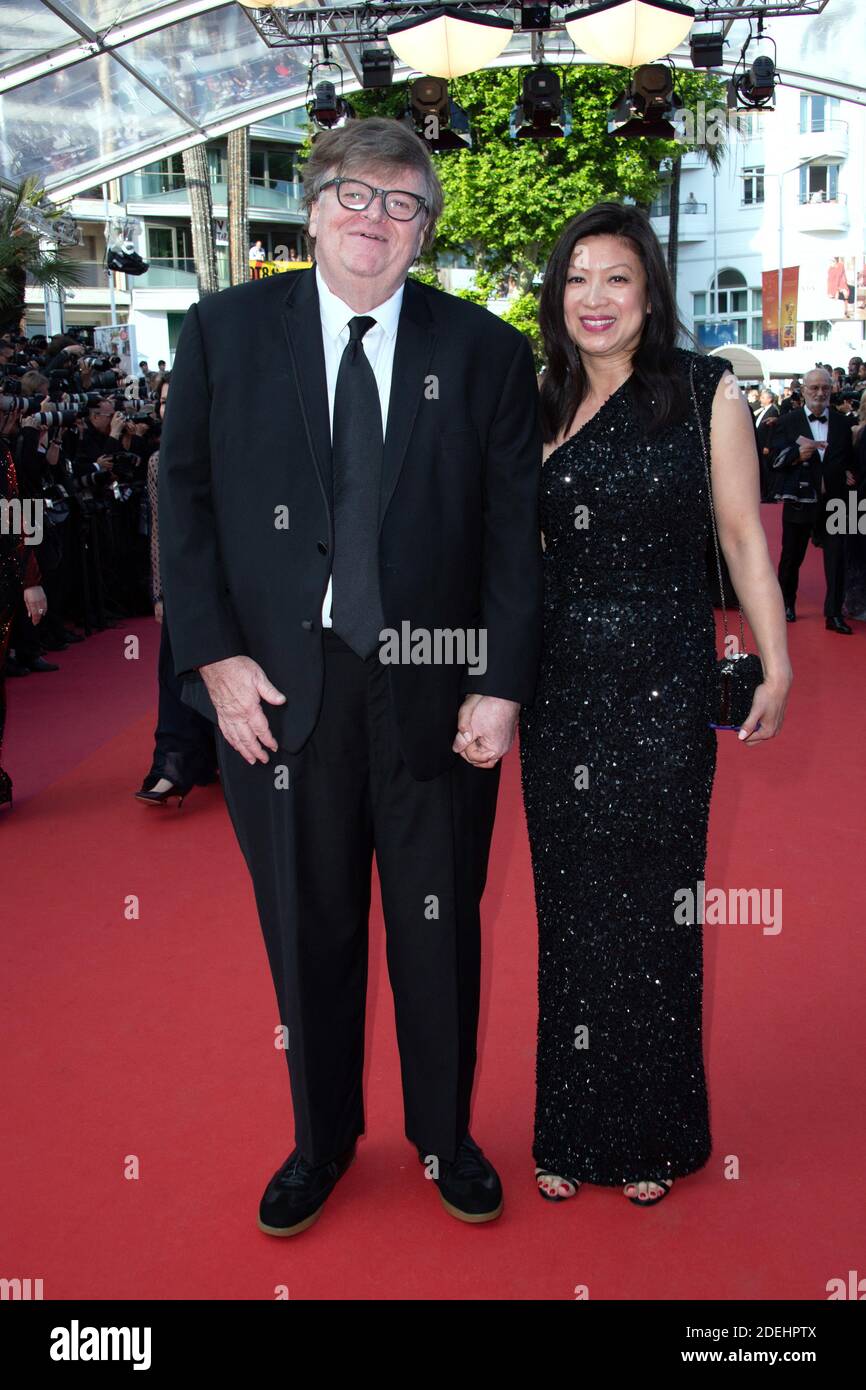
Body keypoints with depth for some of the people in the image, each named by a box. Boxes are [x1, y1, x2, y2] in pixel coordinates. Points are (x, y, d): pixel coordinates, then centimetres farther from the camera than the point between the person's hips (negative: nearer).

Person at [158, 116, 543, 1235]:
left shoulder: (485, 351, 2)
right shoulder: (223, 331, 4)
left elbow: (515, 527, -1)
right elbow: (185, 499, 3)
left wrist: (503, 684, -9)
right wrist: (213, 655, -7)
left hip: (437, 686, 0)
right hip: (281, 683, 1)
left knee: (441, 927, 13)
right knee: (307, 928, 14)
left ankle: (445, 1134, 37)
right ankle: (321, 1139, 37)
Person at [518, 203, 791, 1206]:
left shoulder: (705, 392, 0)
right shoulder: (541, 407, 8)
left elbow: (742, 535, -1)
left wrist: (776, 667, -6)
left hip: (663, 681, -3)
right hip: (558, 681, 3)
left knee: (652, 900, 6)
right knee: (568, 905, 10)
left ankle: (651, 1132, 27)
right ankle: (574, 1126, 28)